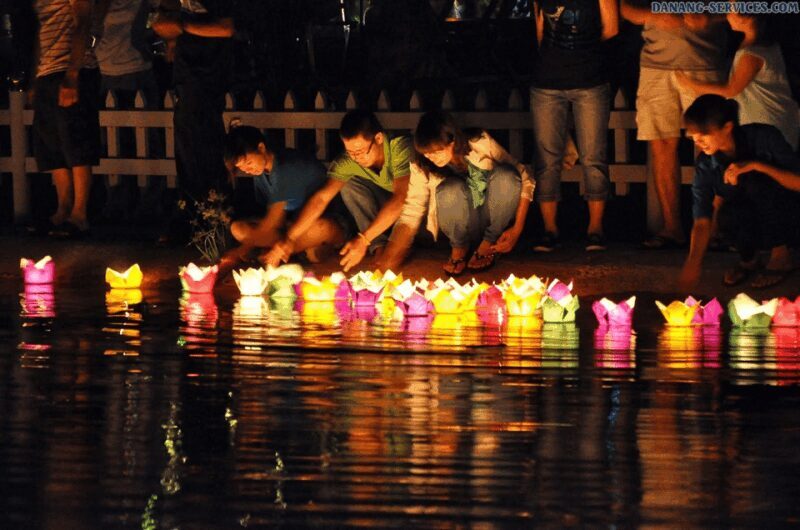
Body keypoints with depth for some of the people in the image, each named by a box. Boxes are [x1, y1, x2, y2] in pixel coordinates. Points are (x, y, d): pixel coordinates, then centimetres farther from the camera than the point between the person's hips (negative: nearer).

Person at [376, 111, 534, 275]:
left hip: (495, 222, 1)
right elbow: (410, 215, -12)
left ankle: (488, 245, -6)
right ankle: (459, 249, -4)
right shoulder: (421, 168, -11)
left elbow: (524, 178, -8)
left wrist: (517, 228, -14)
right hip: (461, 225, 0)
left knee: (505, 175, -30)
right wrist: (390, 257, -26)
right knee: (451, 189, -33)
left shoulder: (480, 143, -14)